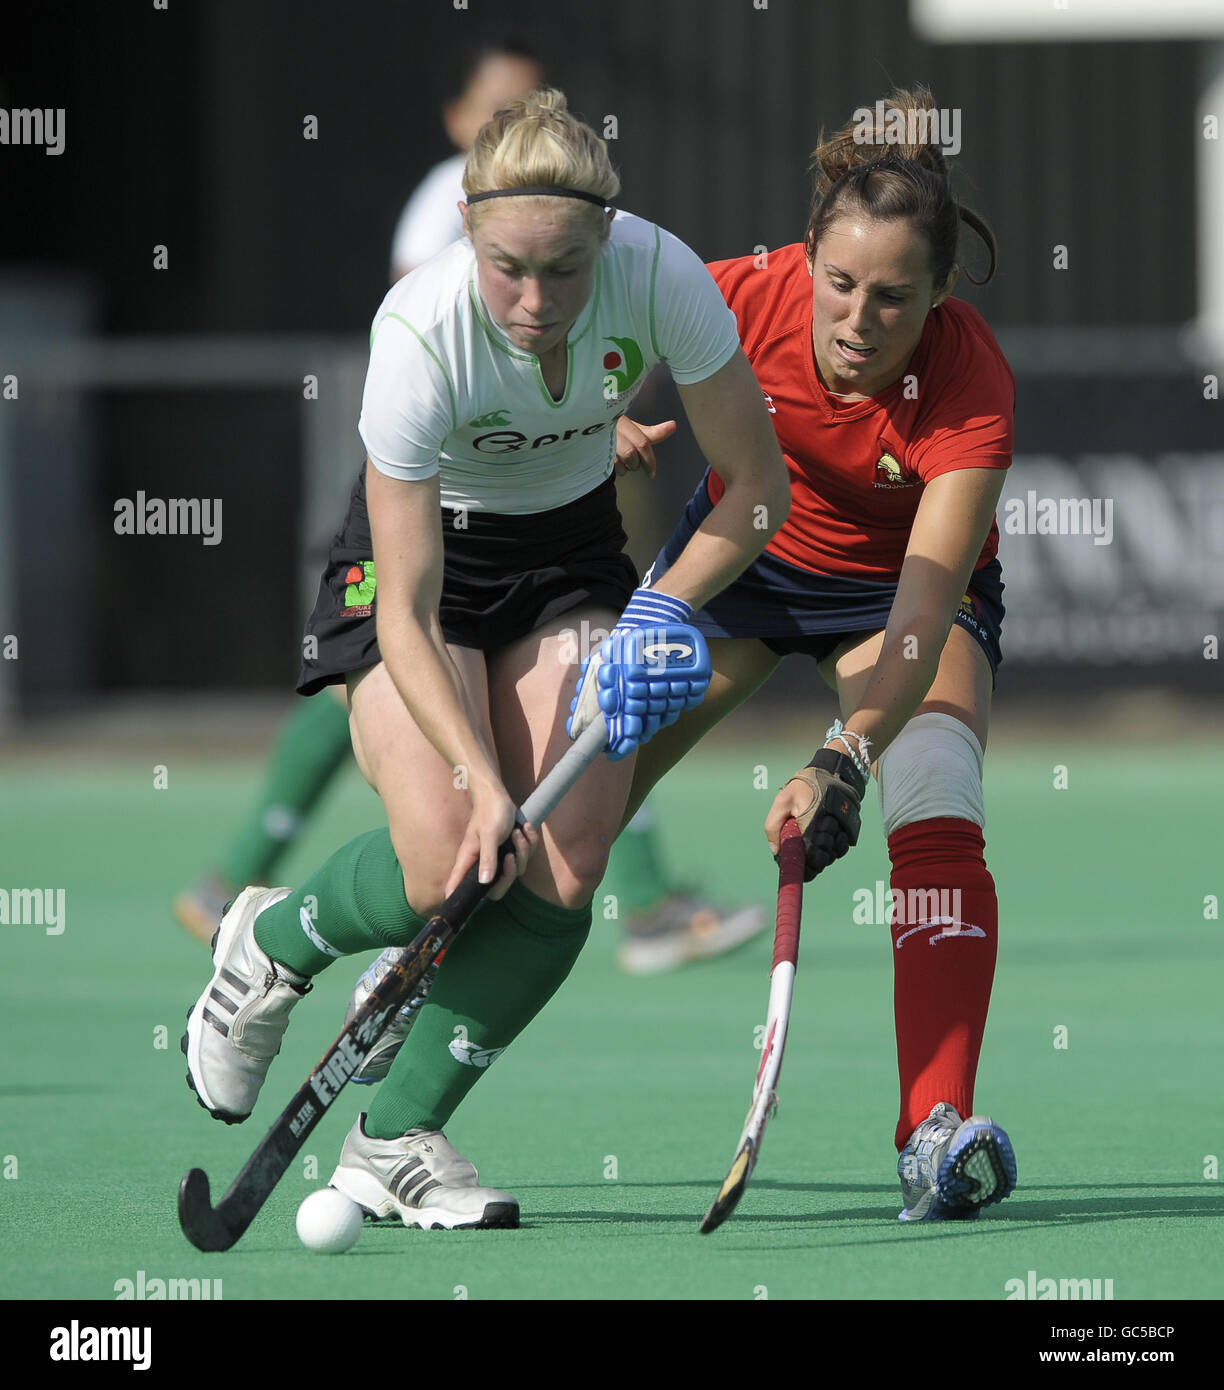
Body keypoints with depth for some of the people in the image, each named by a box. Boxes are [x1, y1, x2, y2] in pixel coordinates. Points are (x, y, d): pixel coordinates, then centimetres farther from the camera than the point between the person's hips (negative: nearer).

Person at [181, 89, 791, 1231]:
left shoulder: (661, 279, -27)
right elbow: (407, 617, -29)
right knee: (449, 868, -22)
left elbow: (757, 488, -10)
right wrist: (479, 779, -38)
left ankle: (394, 1140, -2)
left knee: (564, 870, -16)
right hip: (423, 551, -3)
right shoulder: (422, 334, -34)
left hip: (575, 548, 3)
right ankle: (273, 944, 12)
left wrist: (658, 614, -21)